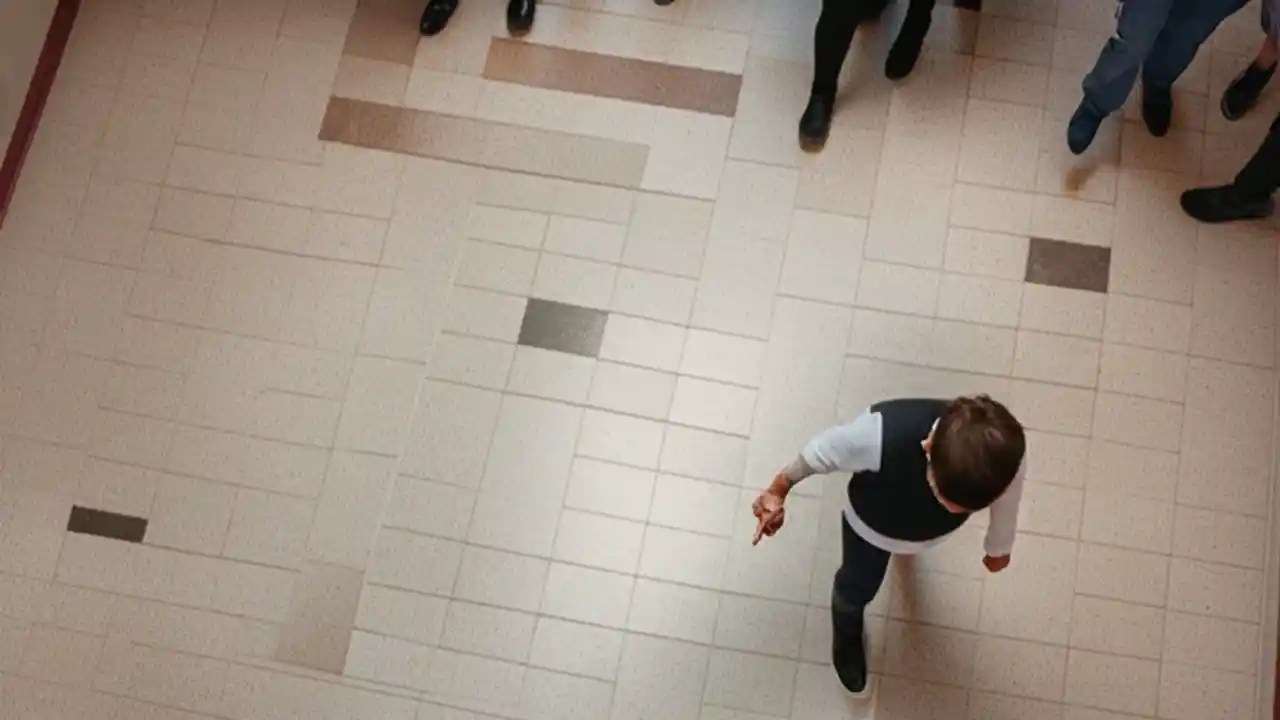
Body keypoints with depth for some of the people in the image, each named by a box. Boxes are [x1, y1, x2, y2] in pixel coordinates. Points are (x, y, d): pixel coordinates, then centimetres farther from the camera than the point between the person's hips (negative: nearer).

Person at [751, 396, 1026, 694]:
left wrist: (999, 550, 7)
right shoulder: (883, 434, -50)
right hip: (871, 524, -2)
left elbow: (1005, 505, -14)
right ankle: (847, 635, 61)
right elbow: (820, 452, -27)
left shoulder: (1002, 457, -40)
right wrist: (778, 490, -10)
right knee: (856, 588, 27)